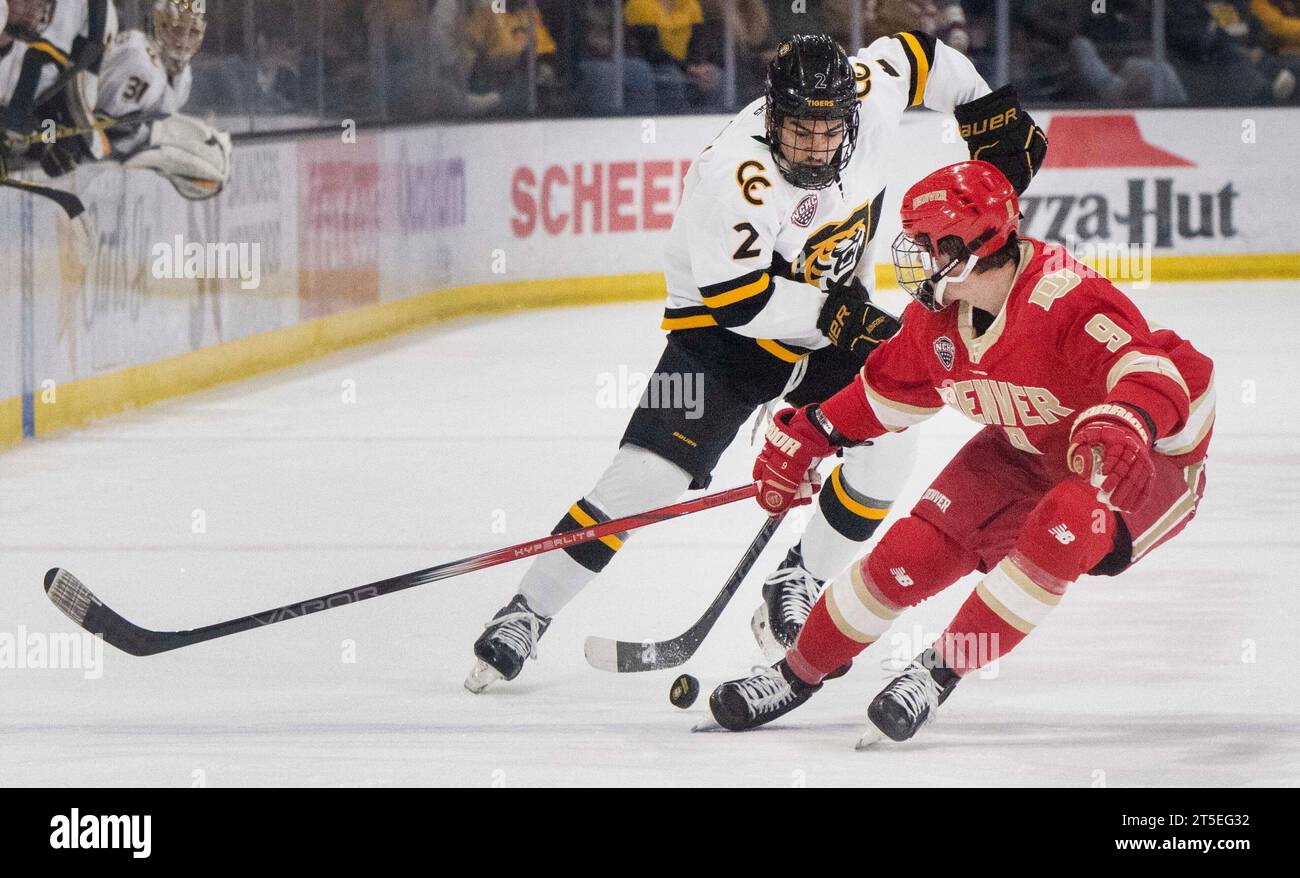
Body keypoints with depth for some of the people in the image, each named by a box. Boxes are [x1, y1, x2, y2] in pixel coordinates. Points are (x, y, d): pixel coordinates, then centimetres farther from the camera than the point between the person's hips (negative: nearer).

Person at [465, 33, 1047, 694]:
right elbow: (735, 299, -33)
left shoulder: (864, 96, -18)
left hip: (837, 313, 5)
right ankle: (526, 614, -10)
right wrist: (834, 314, -32)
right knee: (649, 471, -17)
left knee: (886, 451, -13)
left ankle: (796, 586, 6)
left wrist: (985, 112, 1)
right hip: (722, 324, -5)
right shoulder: (731, 174, -33)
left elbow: (916, 55, 4)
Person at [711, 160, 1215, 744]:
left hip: (1143, 462, -7)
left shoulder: (1065, 299, -33)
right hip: (1026, 455, 7)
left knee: (1065, 522, -37)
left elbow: (1165, 370, -44)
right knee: (916, 549, -5)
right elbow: (890, 388, 12)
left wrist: (1125, 425, -62)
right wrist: (807, 436, 14)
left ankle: (941, 670, -23)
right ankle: (798, 673, 17)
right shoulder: (938, 313, -8)